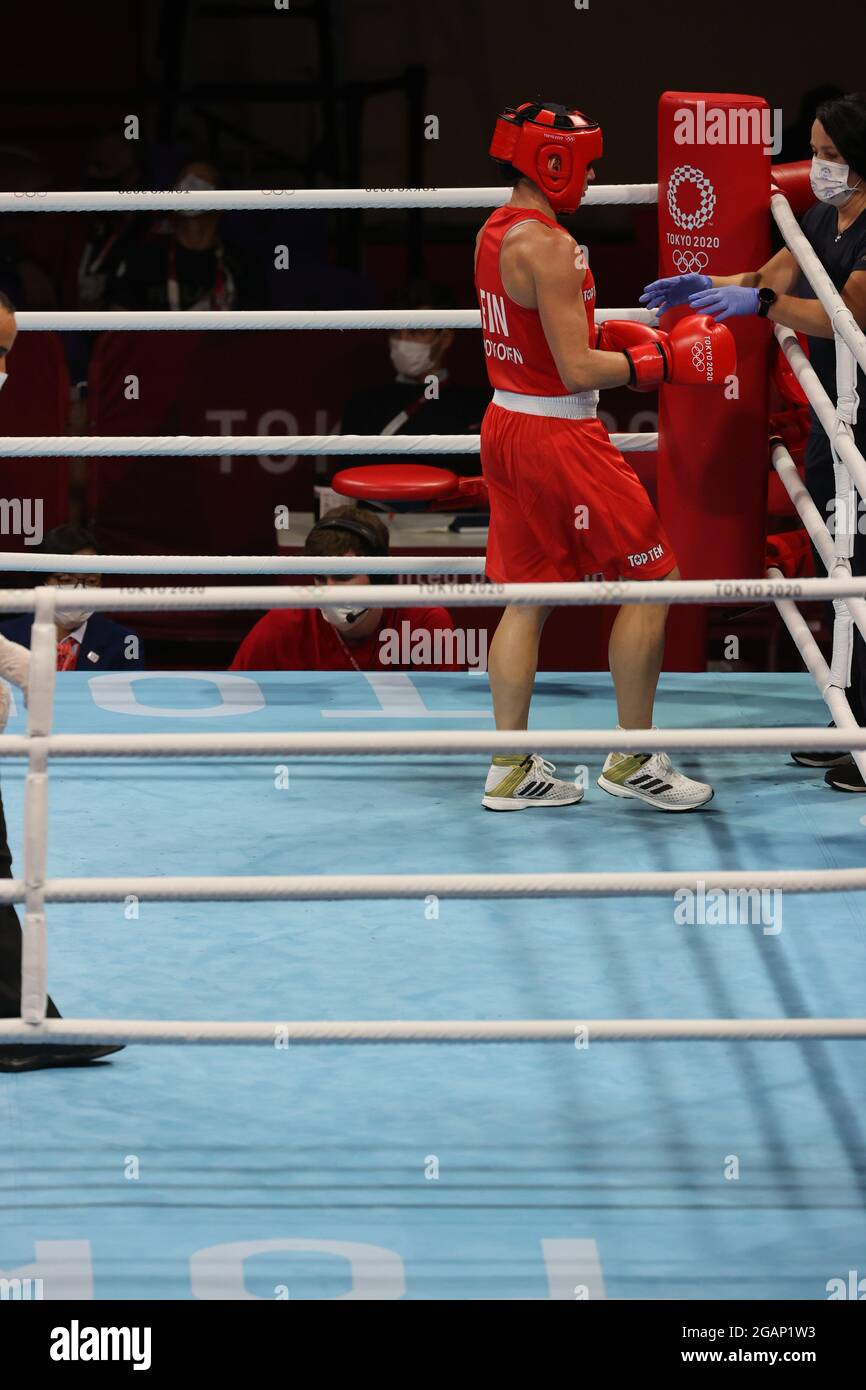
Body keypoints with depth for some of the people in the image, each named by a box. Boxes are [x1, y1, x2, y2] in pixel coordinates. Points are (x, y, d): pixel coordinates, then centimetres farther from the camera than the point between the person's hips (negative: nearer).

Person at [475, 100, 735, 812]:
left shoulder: (496, 233, 9)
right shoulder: (549, 247, -20)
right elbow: (578, 371, -22)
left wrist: (603, 336, 13)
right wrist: (664, 363, -12)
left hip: (508, 425, 10)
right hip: (560, 437, -10)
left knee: (529, 595, 14)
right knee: (650, 580, 2)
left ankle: (509, 770, 16)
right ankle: (632, 759, 7)